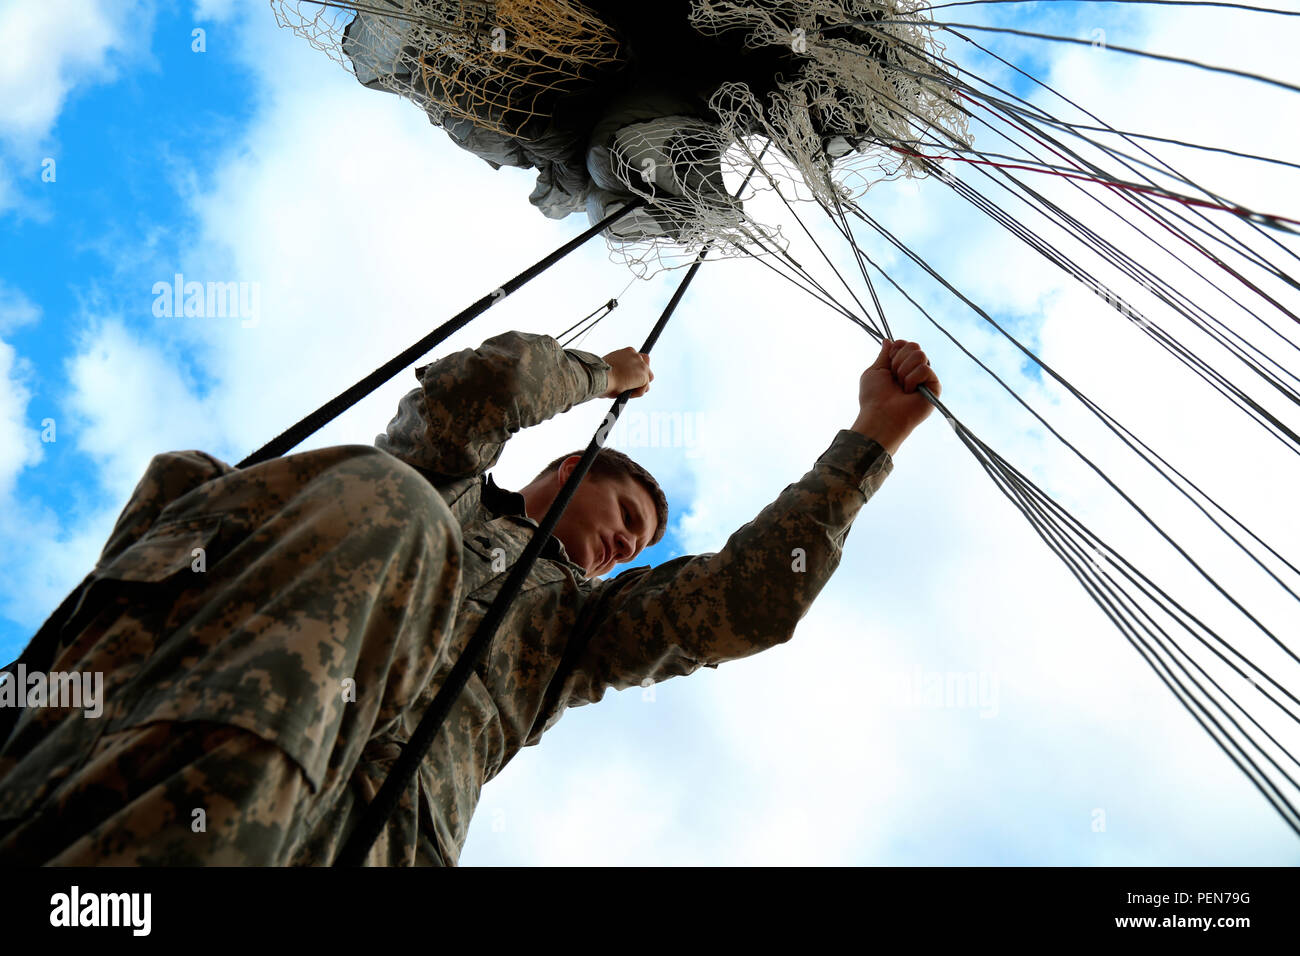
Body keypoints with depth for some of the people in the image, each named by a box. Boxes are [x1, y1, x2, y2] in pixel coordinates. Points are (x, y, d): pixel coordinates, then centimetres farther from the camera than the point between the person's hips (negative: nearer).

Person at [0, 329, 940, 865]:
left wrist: (872, 438, 27)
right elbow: (485, 386, 15)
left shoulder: (579, 619, 35)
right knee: (386, 504, -30)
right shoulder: (442, 479, 36)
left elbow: (750, 599, 25)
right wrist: (598, 374, 35)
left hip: (369, 808, 0)